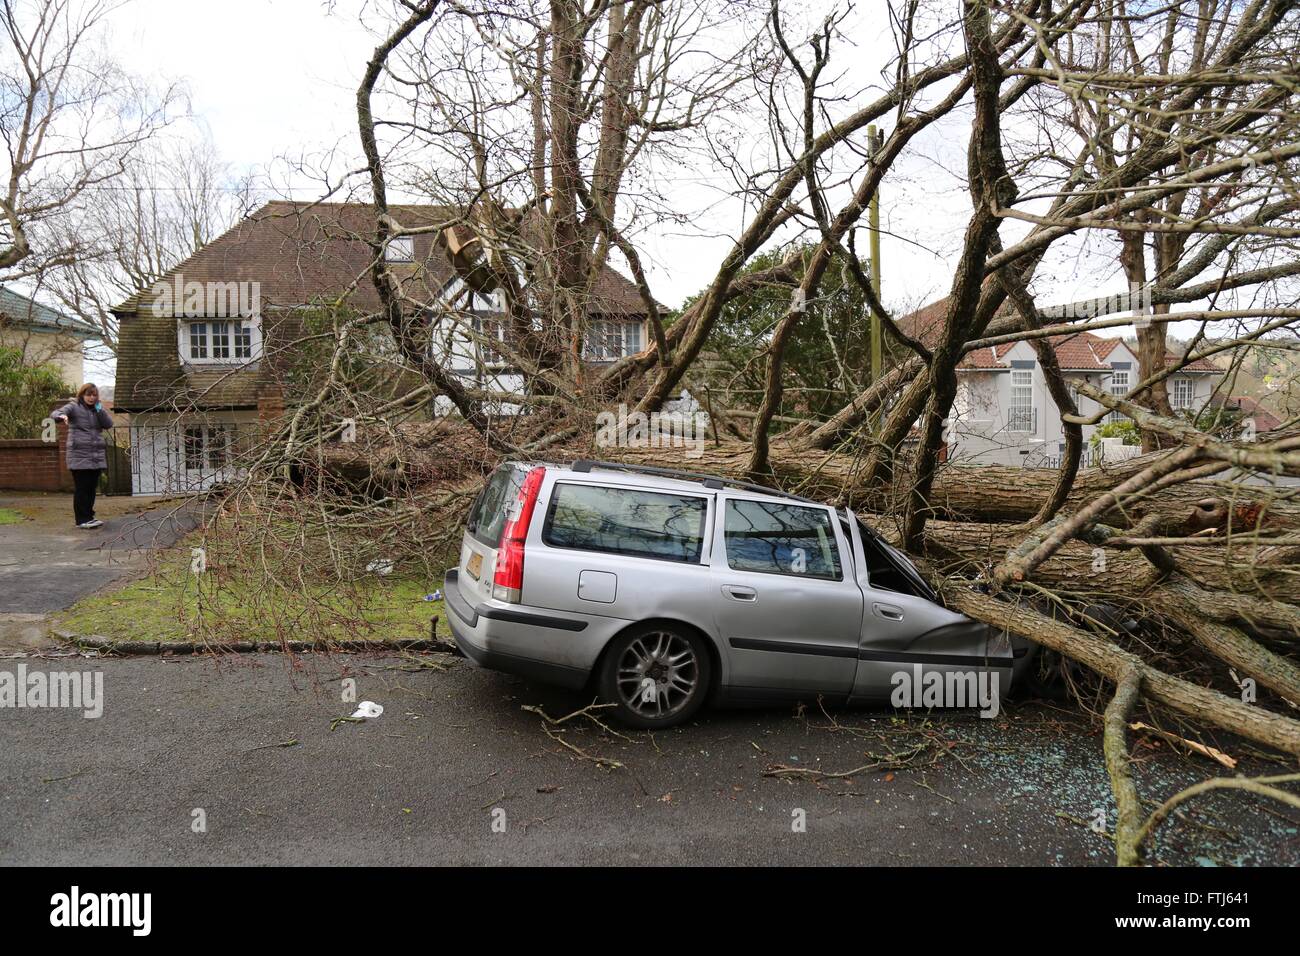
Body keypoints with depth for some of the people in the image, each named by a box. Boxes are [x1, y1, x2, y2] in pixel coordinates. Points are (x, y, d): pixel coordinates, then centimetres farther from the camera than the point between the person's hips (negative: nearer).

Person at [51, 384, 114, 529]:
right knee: (81, 488, -4)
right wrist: (61, 416, -39)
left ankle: (89, 516, 19)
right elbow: (54, 414, -16)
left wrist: (99, 410, -9)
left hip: (97, 455, 5)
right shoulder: (74, 407, -1)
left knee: (92, 487, 9)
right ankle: (82, 520, 0)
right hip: (79, 455, -5)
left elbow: (109, 424, 4)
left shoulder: (98, 408, 15)